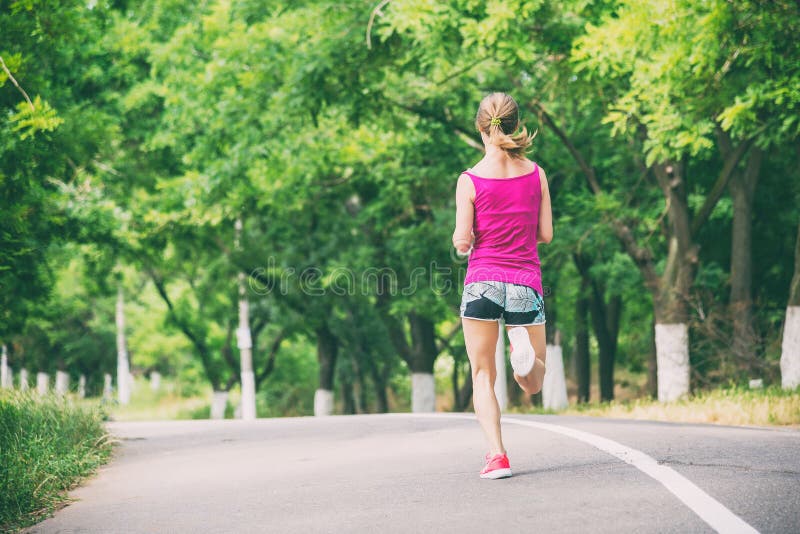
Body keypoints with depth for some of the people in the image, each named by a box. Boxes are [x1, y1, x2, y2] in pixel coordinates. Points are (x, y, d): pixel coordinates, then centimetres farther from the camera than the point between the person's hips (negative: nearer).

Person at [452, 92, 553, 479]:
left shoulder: (471, 180, -6)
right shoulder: (536, 174, 2)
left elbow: (462, 242, -7)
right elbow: (545, 234, 5)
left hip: (482, 283, -2)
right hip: (526, 284, 2)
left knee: (483, 376, 9)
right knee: (533, 384, 13)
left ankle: (496, 454, -7)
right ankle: (524, 352, -22)